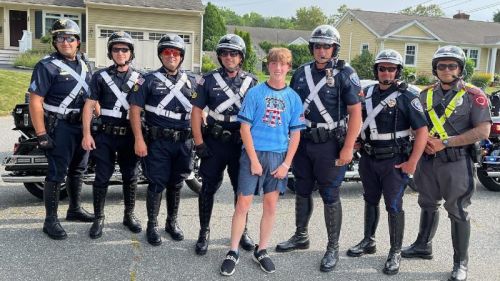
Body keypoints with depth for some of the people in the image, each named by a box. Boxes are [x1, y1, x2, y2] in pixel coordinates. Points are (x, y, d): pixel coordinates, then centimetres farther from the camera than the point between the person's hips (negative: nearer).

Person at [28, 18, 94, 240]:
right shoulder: (47, 66, -12)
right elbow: (35, 101, -15)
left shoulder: (84, 64, 10)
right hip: (60, 127, -7)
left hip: (83, 125, 7)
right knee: (57, 173, -4)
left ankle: (75, 209, 32)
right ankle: (51, 220, 5)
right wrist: (41, 134, -19)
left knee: (78, 170, 17)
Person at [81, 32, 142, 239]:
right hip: (104, 135, -1)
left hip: (130, 136, 2)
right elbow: (89, 105, 0)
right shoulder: (100, 76, 3)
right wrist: (86, 134, -8)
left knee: (130, 177, 8)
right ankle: (99, 218, 15)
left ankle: (129, 215, 24)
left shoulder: (139, 78, 7)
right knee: (102, 177, 2)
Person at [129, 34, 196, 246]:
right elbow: (135, 110, -4)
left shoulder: (190, 82, 10)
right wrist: (139, 140, -12)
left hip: (184, 142, 4)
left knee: (176, 184, 13)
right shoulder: (149, 80, -1)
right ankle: (152, 225, 17)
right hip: (158, 142, -3)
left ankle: (172, 222, 28)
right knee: (157, 184, 1)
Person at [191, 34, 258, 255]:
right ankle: (204, 232, 19)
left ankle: (242, 230, 27)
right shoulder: (209, 80, 1)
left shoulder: (251, 82, 4)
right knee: (208, 188, 4)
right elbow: (196, 111, 0)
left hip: (242, 143, 1)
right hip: (214, 143, -1)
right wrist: (199, 143, -7)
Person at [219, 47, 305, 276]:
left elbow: (295, 134, 6)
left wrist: (286, 164, -2)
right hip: (254, 154, -2)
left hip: (279, 157, 3)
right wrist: (254, 160, -10)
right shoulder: (255, 93, -2)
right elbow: (245, 128, -4)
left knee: (270, 206, 9)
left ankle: (261, 251, 25)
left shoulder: (293, 98, 5)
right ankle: (233, 252, 13)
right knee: (243, 204, -1)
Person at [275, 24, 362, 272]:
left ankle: (333, 248, 14)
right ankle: (301, 237, 32)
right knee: (302, 191, 15)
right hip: (303, 142, 5)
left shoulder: (345, 74, -7)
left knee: (330, 196, 1)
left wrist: (348, 148, -15)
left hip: (330, 144, -5)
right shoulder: (302, 72, 7)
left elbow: (355, 112, -9)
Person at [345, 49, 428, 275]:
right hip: (368, 159, 5)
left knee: (394, 206, 1)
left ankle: (395, 253, 14)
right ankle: (368, 241, 33)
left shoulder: (407, 97, -9)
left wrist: (412, 162, -16)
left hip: (394, 161, -5)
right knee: (370, 201, 17)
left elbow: (422, 131, -12)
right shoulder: (367, 93, 7)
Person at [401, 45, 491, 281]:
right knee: (428, 205, 19)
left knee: (458, 212, 3)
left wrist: (445, 142, -18)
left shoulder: (473, 95, -7)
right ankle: (423, 246, 36)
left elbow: (483, 130, -14)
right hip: (427, 159, 5)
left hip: (456, 162, -5)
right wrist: (424, 141, -7)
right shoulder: (426, 94, 8)